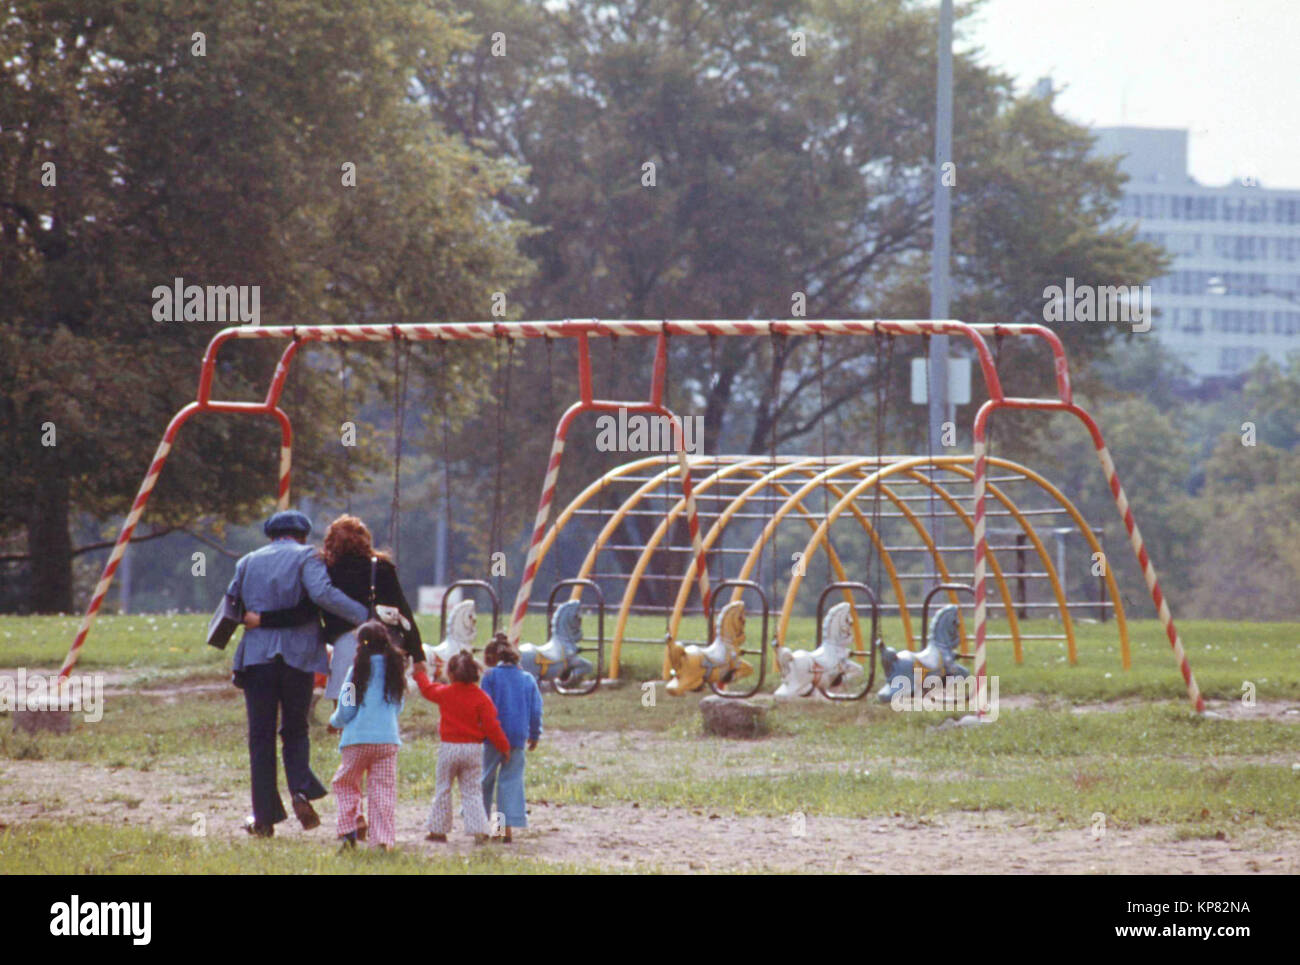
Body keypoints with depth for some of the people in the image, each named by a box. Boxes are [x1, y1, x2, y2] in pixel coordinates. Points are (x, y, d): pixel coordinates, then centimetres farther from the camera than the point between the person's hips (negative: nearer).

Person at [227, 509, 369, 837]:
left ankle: (264, 817, 3)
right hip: (298, 656, -2)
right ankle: (301, 791, -13)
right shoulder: (306, 557, 0)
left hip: (256, 657, 2)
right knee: (295, 730, 14)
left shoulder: (248, 562, 13)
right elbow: (323, 593, -17)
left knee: (261, 737, 6)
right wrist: (364, 616, -16)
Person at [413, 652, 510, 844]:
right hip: (473, 749, 1)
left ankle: (438, 831, 16)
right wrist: (504, 747, 0)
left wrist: (420, 674, 39)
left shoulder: (444, 693, -3)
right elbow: (491, 725, -9)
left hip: (449, 748, -1)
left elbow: (427, 689, 19)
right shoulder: (481, 698, -6)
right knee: (472, 792, 4)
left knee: (442, 790, 12)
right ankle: (479, 830, -8)